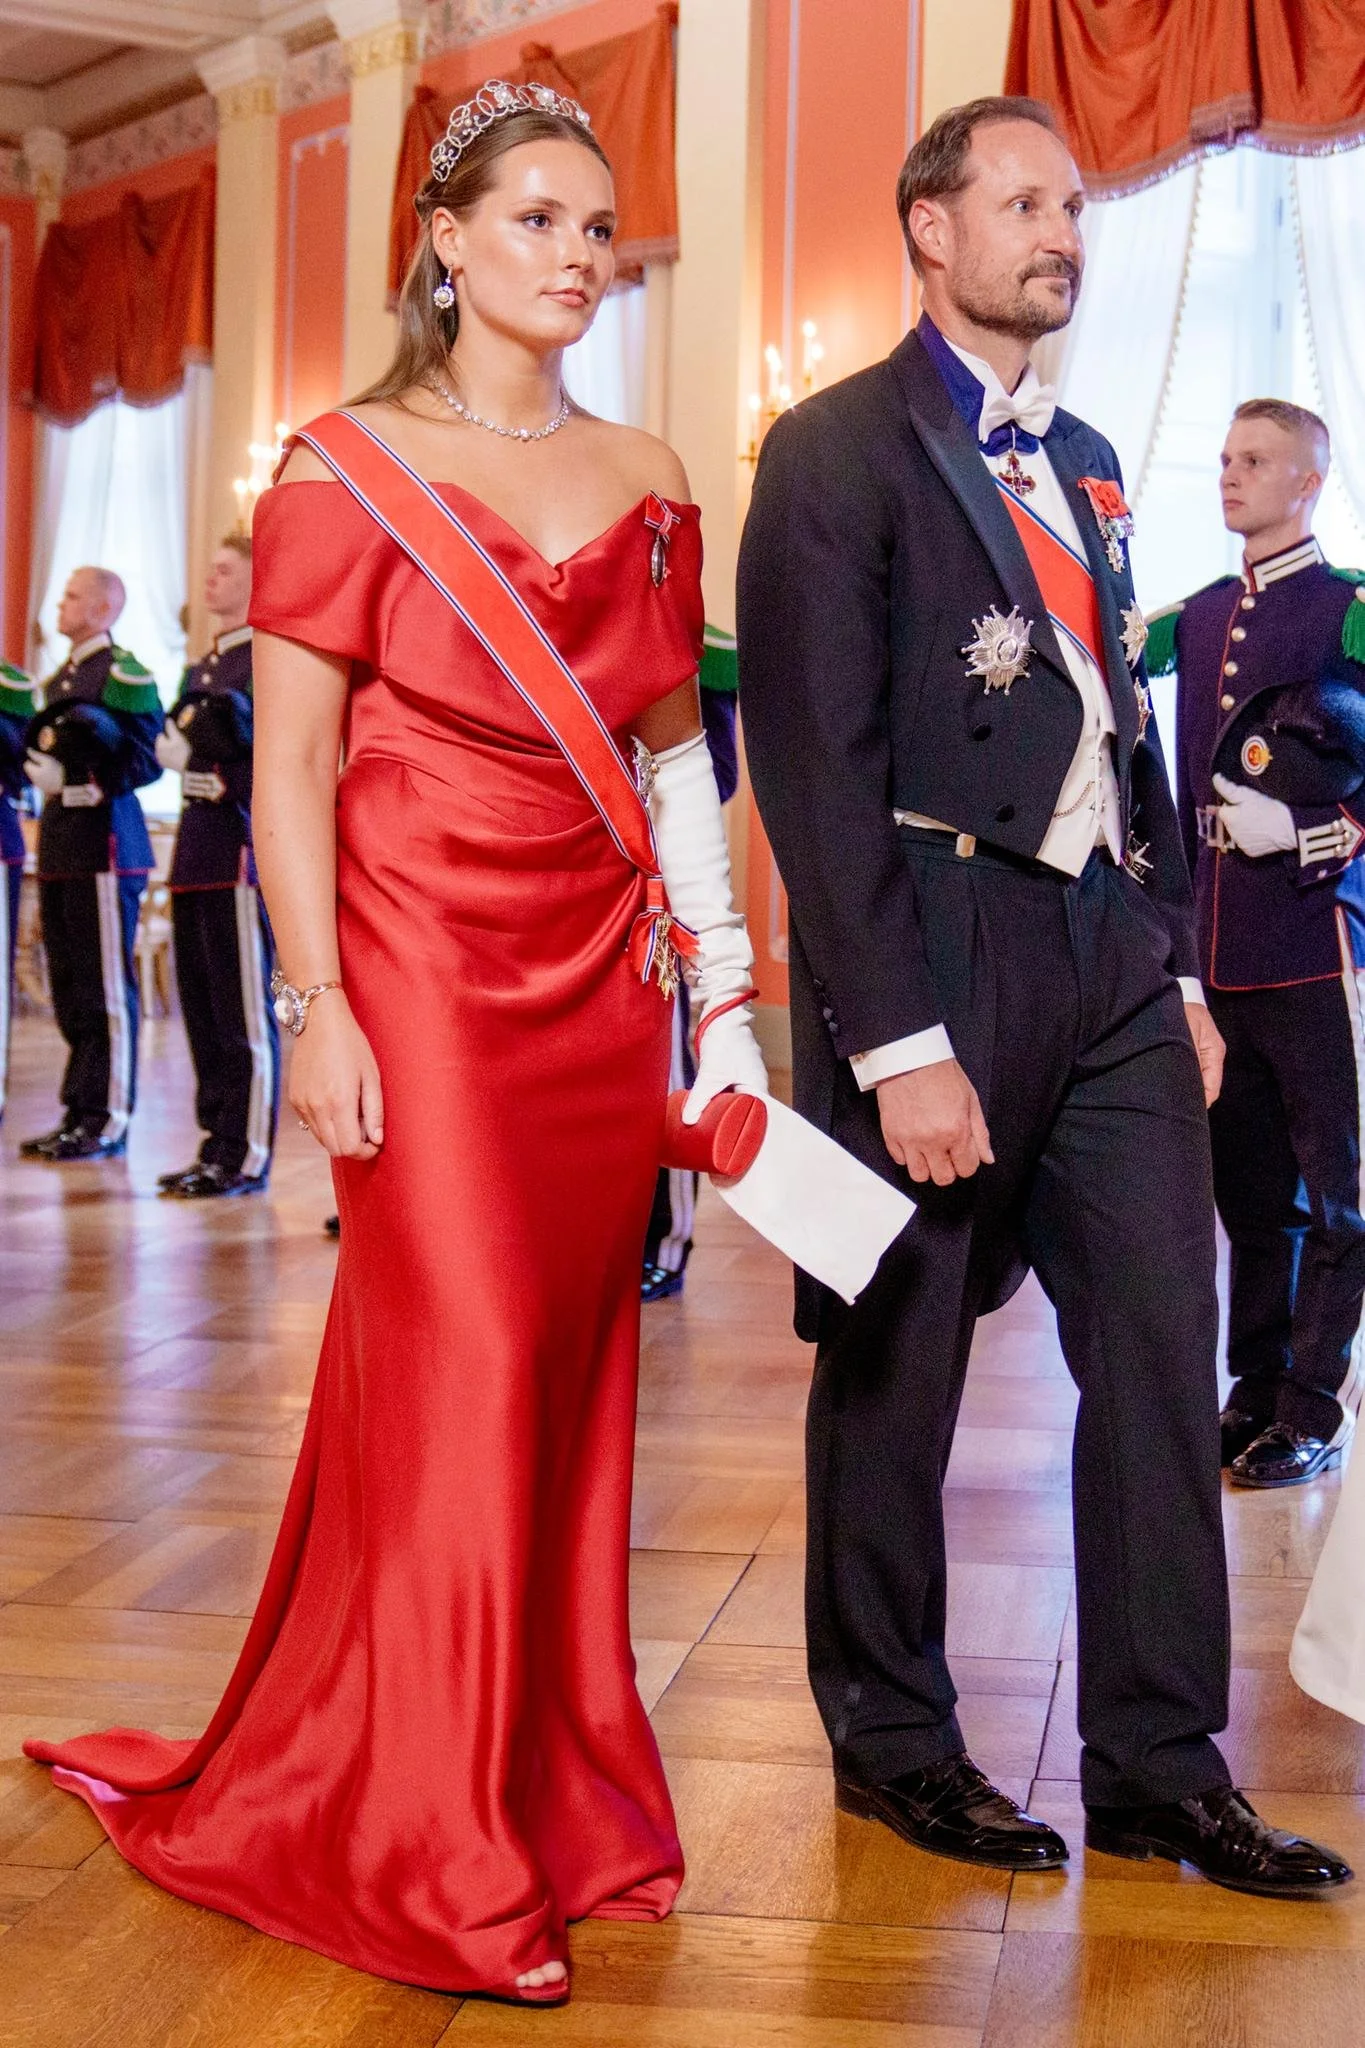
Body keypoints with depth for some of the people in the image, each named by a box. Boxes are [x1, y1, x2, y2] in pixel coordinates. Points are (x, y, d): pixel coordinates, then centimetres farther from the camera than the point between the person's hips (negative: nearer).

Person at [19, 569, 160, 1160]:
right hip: (60, 845, 9)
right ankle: (80, 1111, 18)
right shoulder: (62, 679, 20)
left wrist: (88, 786, -21)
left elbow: (148, 758, -13)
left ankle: (109, 1121, 0)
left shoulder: (124, 675, -8)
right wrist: (40, 767, 8)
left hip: (104, 843, -9)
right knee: (69, 986, 11)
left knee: (106, 987, -5)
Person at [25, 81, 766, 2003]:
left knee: (570, 1376, 9)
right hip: (425, 975, -5)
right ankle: (426, 1853, 10)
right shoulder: (350, 470, -1)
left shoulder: (645, 484, 13)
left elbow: (677, 751, 14)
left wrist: (724, 983, 8)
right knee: (460, 1370, -5)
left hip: (601, 985, 5)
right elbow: (288, 766, -5)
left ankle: (560, 1792, 24)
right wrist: (316, 1006, -13)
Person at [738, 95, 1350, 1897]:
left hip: (1113, 956, 7)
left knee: (1165, 1360, 6)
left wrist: (1179, 965, 12)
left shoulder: (1087, 462, 17)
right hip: (939, 953, -7)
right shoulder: (838, 451, -6)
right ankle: (889, 1733, 23)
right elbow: (817, 764, -13)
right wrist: (898, 1043, -18)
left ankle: (1159, 1764, 17)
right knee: (899, 1368, 6)